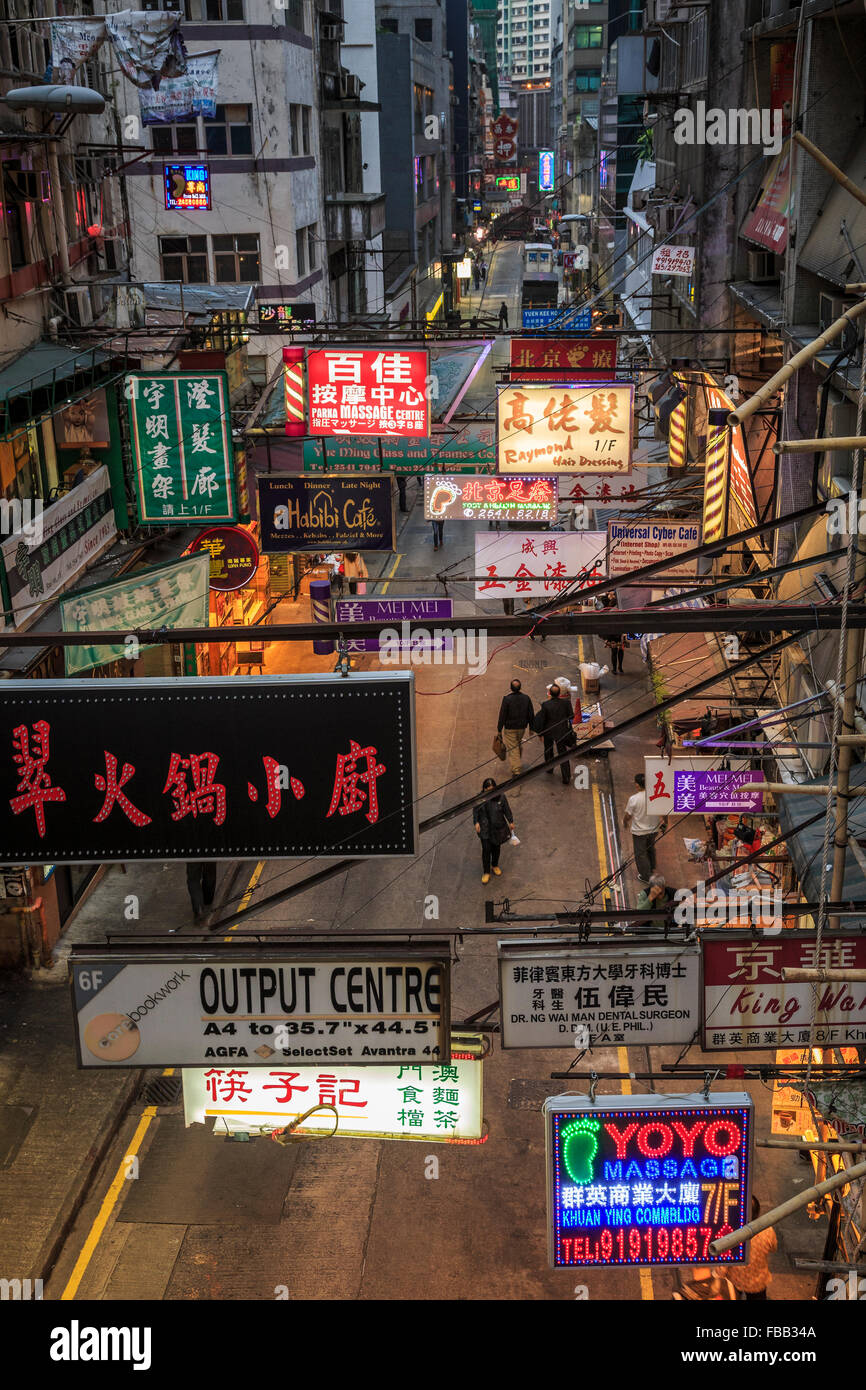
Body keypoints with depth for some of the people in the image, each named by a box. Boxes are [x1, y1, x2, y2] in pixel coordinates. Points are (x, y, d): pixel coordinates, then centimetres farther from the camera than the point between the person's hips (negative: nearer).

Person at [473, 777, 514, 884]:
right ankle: (486, 872, 14)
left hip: (498, 827, 2)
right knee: (486, 849, 0)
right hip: (485, 828, -2)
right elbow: (476, 811, -1)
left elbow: (507, 809, -1)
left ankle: (495, 865, 43)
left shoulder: (500, 797, -14)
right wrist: (476, 822, -7)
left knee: (496, 847, 18)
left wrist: (511, 822, 6)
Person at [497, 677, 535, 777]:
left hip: (510, 728, -4)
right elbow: (531, 714, 0)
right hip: (522, 727, 4)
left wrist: (499, 729, -6)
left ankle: (516, 770, 0)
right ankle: (516, 764, 44)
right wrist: (531, 728, 12)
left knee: (512, 748, 4)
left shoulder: (506, 699, -20)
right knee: (518, 745, 26)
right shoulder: (526, 698, -8)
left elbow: (502, 715, -15)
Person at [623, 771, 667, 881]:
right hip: (653, 828, 4)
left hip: (639, 831, -4)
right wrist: (665, 822, 15)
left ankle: (645, 877, 29)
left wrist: (625, 823, 7)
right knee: (651, 849, 30)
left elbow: (628, 816, -16)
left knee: (640, 854, 17)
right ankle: (652, 869, 52)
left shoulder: (633, 799, -28)